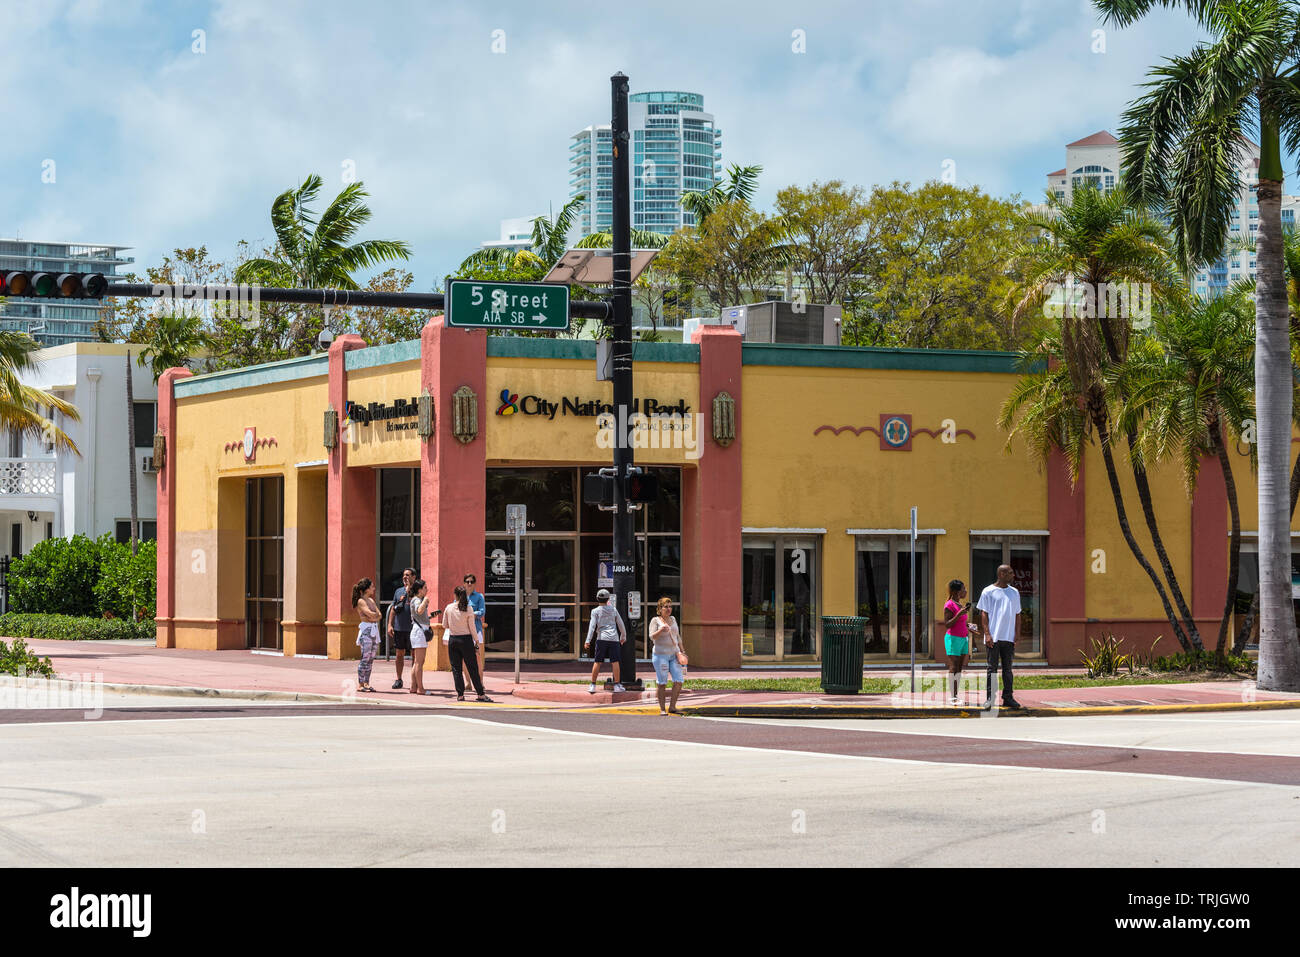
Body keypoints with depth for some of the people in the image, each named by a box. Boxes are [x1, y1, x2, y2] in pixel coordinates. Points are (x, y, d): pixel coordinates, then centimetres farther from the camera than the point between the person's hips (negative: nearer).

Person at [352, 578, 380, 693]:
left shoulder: (371, 600, 17)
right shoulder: (361, 601, -8)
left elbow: (379, 615, 9)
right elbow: (371, 615, -18)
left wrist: (373, 616, -9)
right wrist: (375, 615, 1)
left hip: (374, 630, 8)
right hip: (366, 630, -8)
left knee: (371, 658, 7)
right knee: (365, 658, -9)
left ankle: (366, 683, 10)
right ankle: (360, 684, -7)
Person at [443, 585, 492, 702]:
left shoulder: (448, 608, -3)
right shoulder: (468, 609, -8)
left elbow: (444, 625, 7)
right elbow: (472, 629, -6)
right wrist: (477, 643, 2)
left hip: (453, 640, 2)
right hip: (466, 639, -2)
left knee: (456, 668, 8)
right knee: (473, 668, 3)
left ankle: (460, 694, 6)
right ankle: (481, 694, 4)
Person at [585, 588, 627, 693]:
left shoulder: (596, 611, 3)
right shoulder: (613, 609, 10)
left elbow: (592, 626, -6)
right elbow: (620, 624, 15)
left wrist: (588, 641, -8)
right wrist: (623, 636, 29)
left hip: (602, 638, -1)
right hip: (614, 638, 1)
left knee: (597, 662, 2)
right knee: (615, 662, 2)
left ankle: (592, 685, 2)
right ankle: (617, 685, 0)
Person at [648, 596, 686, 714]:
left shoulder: (673, 619, 14)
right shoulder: (655, 620, -3)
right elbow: (652, 637, -13)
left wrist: (682, 651, 15)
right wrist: (660, 630, -31)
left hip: (674, 654, 5)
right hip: (661, 655, -5)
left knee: (678, 681, -4)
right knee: (662, 683, -5)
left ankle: (672, 707, 3)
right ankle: (662, 709, 2)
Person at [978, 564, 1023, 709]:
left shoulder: (1014, 592, 14)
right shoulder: (988, 592, 0)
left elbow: (1017, 615, 16)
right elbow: (983, 614, -2)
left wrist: (1017, 636, 9)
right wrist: (987, 634, -11)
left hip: (1008, 637, 4)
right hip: (993, 637, -4)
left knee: (1007, 668, 7)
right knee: (992, 668, -4)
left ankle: (1008, 698, 9)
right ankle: (990, 698, -2)